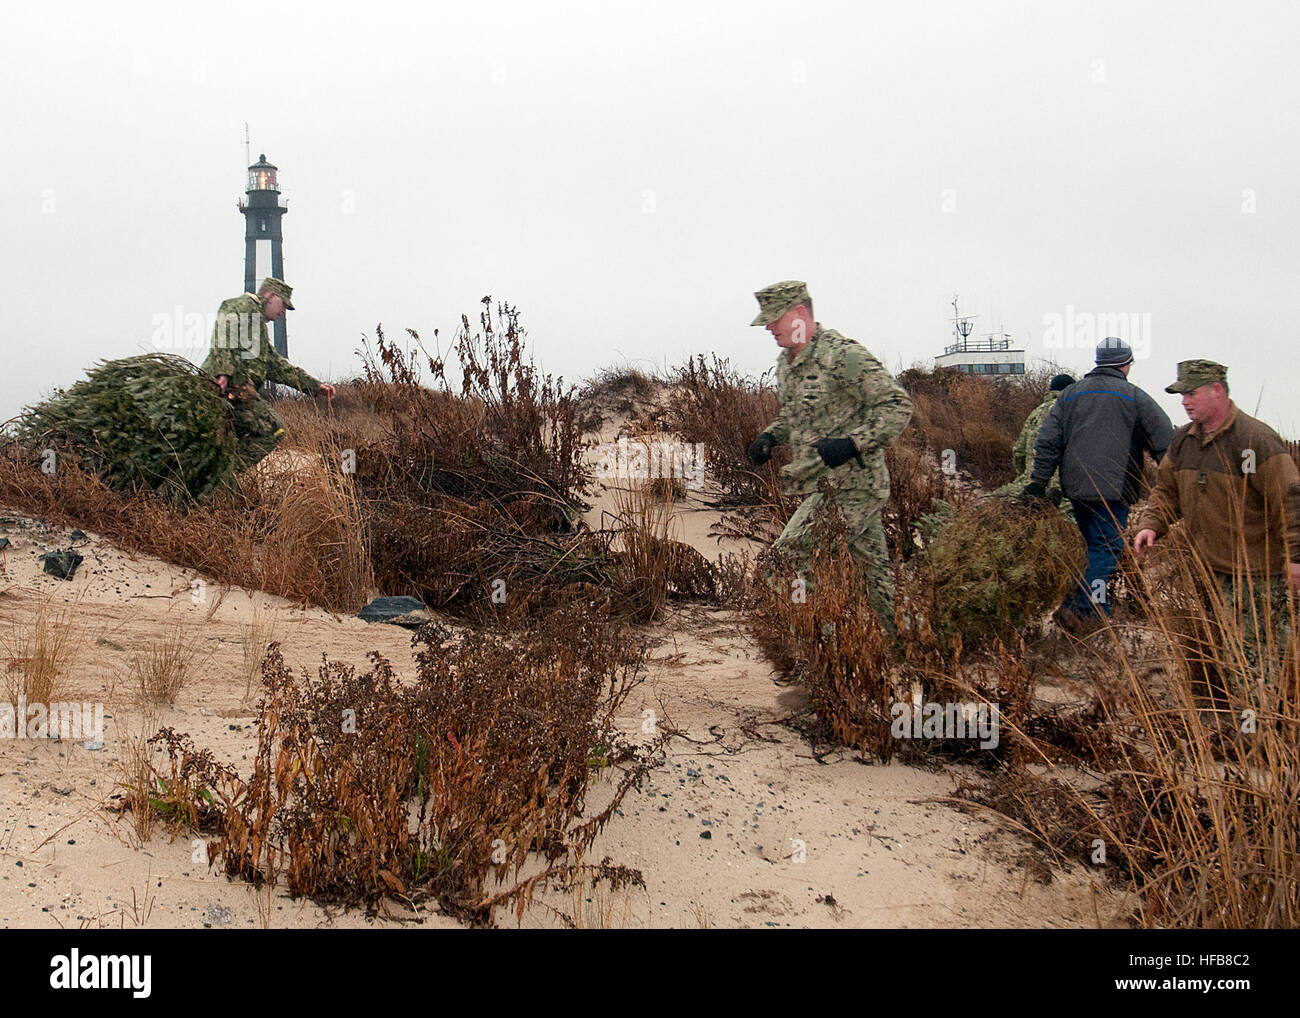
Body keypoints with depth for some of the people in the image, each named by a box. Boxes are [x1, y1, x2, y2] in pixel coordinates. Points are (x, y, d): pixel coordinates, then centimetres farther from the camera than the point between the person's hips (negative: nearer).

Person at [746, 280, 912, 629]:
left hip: (849, 485, -9)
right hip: (822, 485, 9)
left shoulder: (841, 355, -15)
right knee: (875, 570, 14)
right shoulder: (786, 362, 13)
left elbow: (897, 405, -17)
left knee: (789, 556, -16)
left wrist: (852, 443, -27)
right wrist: (770, 437, 10)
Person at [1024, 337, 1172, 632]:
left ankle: (1100, 611, 19)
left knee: (1095, 545, 17)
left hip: (1076, 486, 5)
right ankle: (1082, 609, -20)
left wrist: (1038, 482, 11)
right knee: (1107, 549, -6)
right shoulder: (1134, 397, 1)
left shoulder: (1071, 393, 13)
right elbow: (1165, 441, 1)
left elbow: (1048, 441, 9)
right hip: (1113, 486, -5)